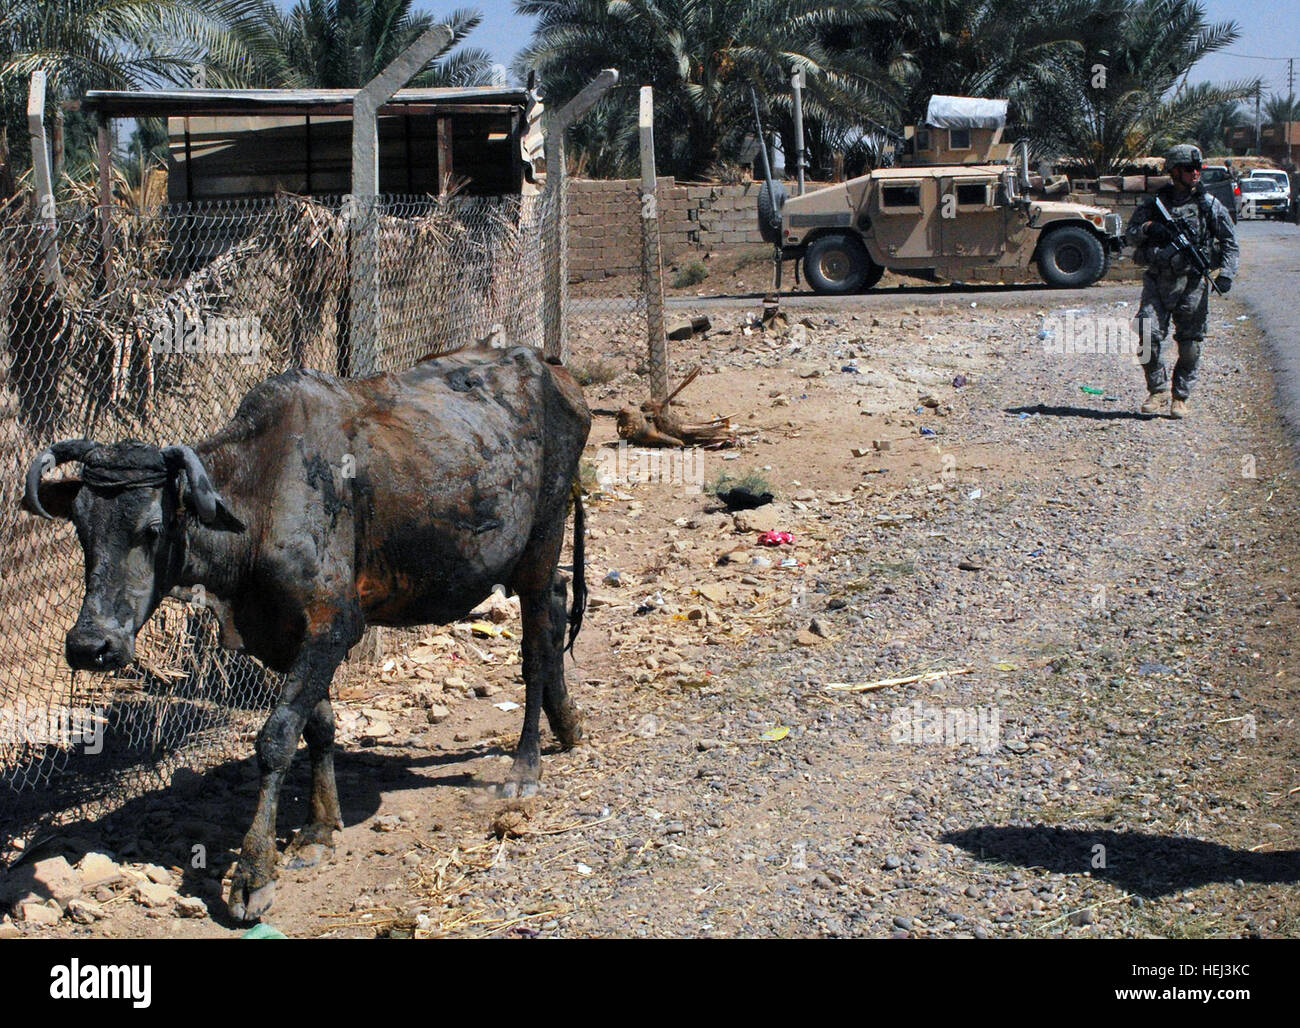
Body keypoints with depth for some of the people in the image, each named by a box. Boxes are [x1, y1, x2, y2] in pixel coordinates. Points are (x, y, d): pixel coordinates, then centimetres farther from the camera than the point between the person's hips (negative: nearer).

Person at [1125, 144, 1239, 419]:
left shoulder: (1209, 205, 5)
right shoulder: (1154, 204, 8)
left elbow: (1230, 239, 8)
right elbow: (1130, 234, 10)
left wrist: (1227, 272, -5)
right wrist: (1147, 229, -12)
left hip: (1192, 282, 0)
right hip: (1157, 280, 1)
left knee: (1190, 344, 1)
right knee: (1149, 336, -10)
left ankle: (1181, 397, 15)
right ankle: (1157, 391, 8)